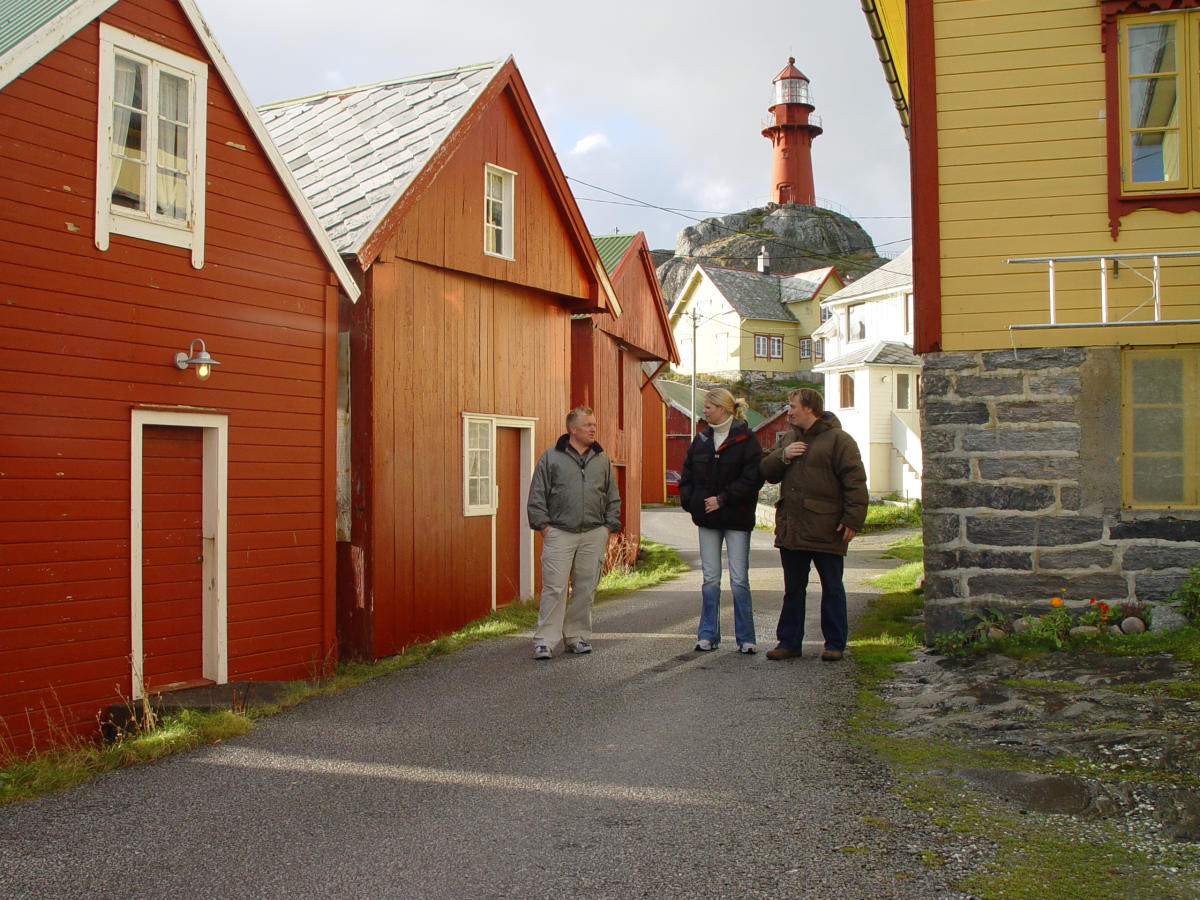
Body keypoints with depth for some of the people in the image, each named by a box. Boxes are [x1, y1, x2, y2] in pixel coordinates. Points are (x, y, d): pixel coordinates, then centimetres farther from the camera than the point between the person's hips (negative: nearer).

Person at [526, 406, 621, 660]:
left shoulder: (601, 459, 13)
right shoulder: (551, 457, 2)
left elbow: (613, 497, 18)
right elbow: (537, 495, 2)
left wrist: (609, 526, 9)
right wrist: (543, 525, -4)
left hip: (594, 535, 4)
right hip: (559, 534, -3)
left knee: (586, 588, 6)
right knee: (554, 588, -7)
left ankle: (577, 636, 18)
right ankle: (545, 641, -2)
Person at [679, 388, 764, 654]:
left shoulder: (746, 440, -6)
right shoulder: (701, 439, 10)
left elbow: (753, 478, -14)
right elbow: (686, 474, 15)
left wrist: (723, 499, -16)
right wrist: (689, 501, 0)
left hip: (737, 519, -5)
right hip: (707, 518, 5)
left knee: (739, 579, -2)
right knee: (710, 579, 7)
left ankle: (745, 638, 7)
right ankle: (708, 635, 14)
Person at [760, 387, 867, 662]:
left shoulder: (838, 440, -7)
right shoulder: (787, 438, 14)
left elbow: (855, 482, -10)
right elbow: (767, 471, 14)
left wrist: (852, 520, -16)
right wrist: (782, 456, -6)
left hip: (826, 532, -6)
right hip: (791, 530, 6)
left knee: (832, 589, 5)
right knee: (793, 589, 13)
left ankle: (835, 644, 12)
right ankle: (789, 642, 20)